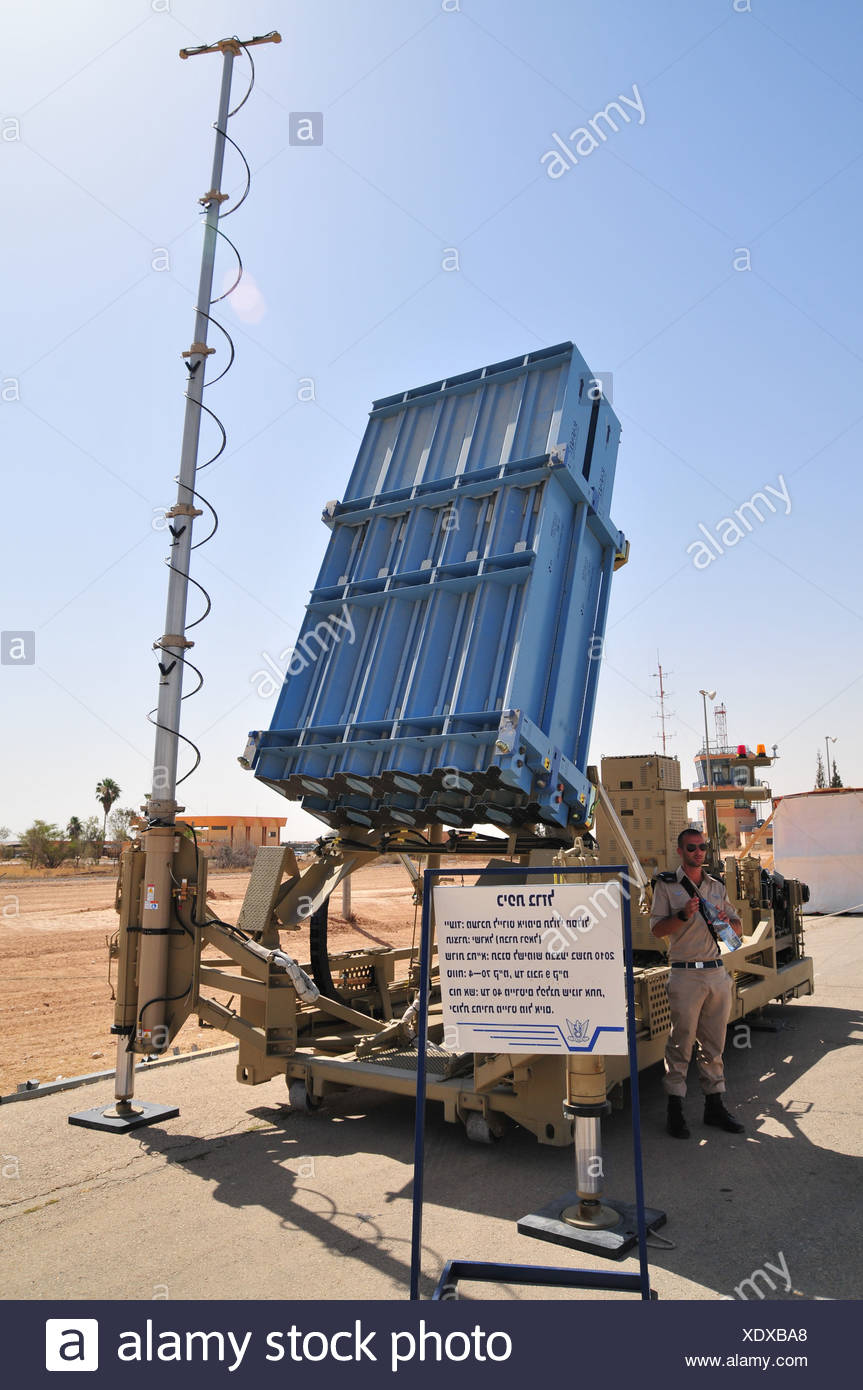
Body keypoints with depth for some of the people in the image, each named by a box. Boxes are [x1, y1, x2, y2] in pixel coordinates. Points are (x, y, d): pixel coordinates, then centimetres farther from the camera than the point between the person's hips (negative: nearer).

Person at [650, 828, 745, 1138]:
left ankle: (714, 1104, 22)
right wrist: (683, 915, -20)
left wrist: (726, 920, -3)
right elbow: (657, 928, -5)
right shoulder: (666, 885, 0)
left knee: (714, 1043, 11)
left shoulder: (717, 887, 15)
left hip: (717, 973, 5)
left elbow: (736, 923, 19)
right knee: (681, 1042, -1)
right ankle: (675, 1109, 9)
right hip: (685, 974, -5)